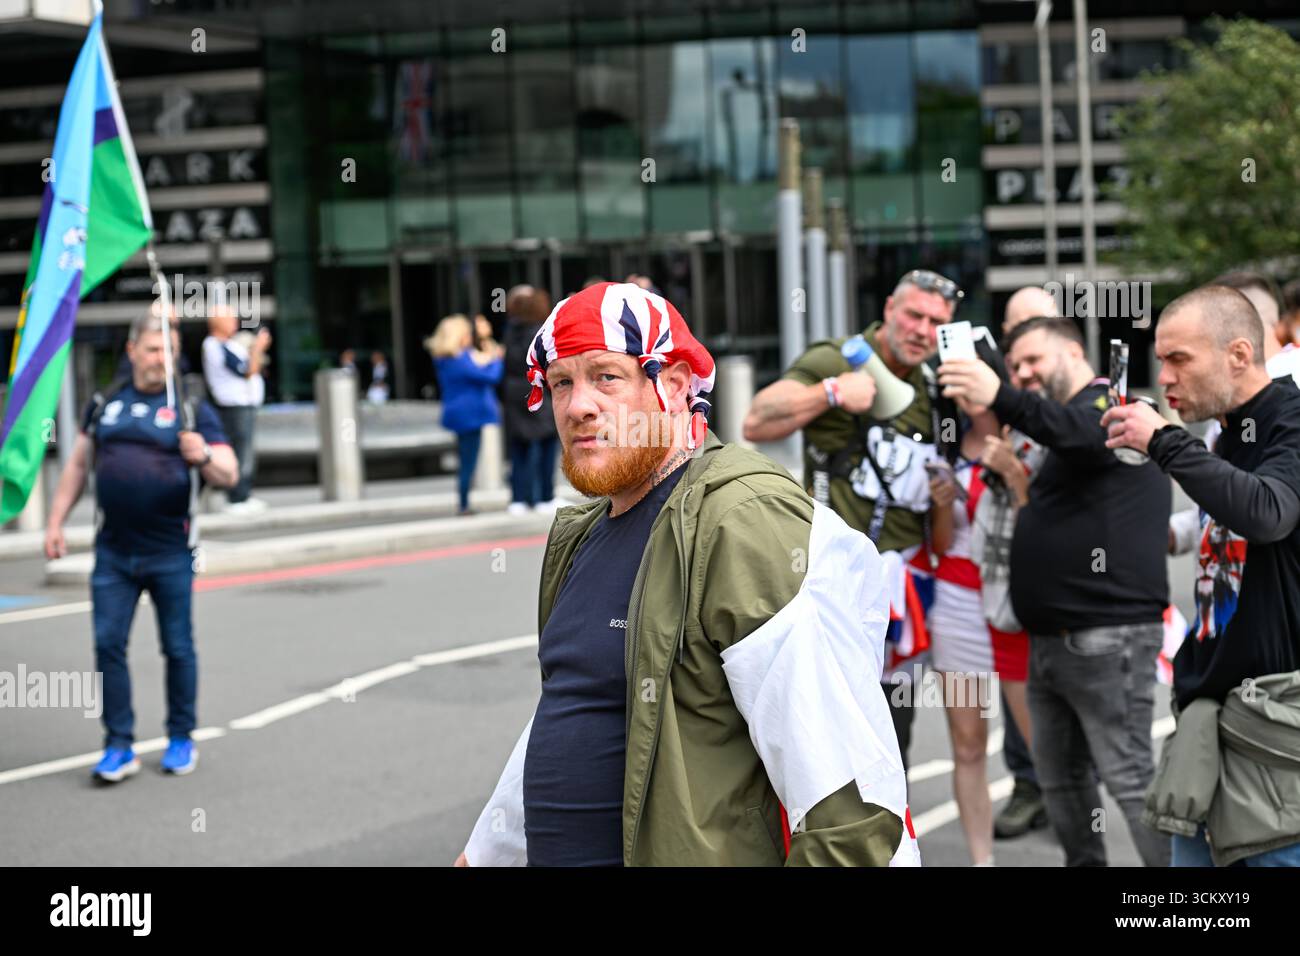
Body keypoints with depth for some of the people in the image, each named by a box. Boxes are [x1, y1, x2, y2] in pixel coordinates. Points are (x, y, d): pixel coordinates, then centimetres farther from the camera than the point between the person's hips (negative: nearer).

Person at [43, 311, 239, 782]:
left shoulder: (192, 409, 1)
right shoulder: (104, 405, 12)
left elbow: (228, 474, -5)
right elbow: (78, 465, 18)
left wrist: (203, 458, -26)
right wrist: (55, 522, 12)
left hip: (170, 553, -3)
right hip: (113, 552, 3)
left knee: (178, 648, 5)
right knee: (108, 644, -1)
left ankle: (181, 740, 18)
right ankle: (119, 747, 5)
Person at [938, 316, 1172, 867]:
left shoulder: (1109, 404, -8)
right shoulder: (1061, 425, 23)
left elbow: (1083, 432, -33)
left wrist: (1001, 401, -49)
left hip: (1107, 635, -10)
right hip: (1053, 637, 10)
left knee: (1130, 778, -10)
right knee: (1058, 775, 14)